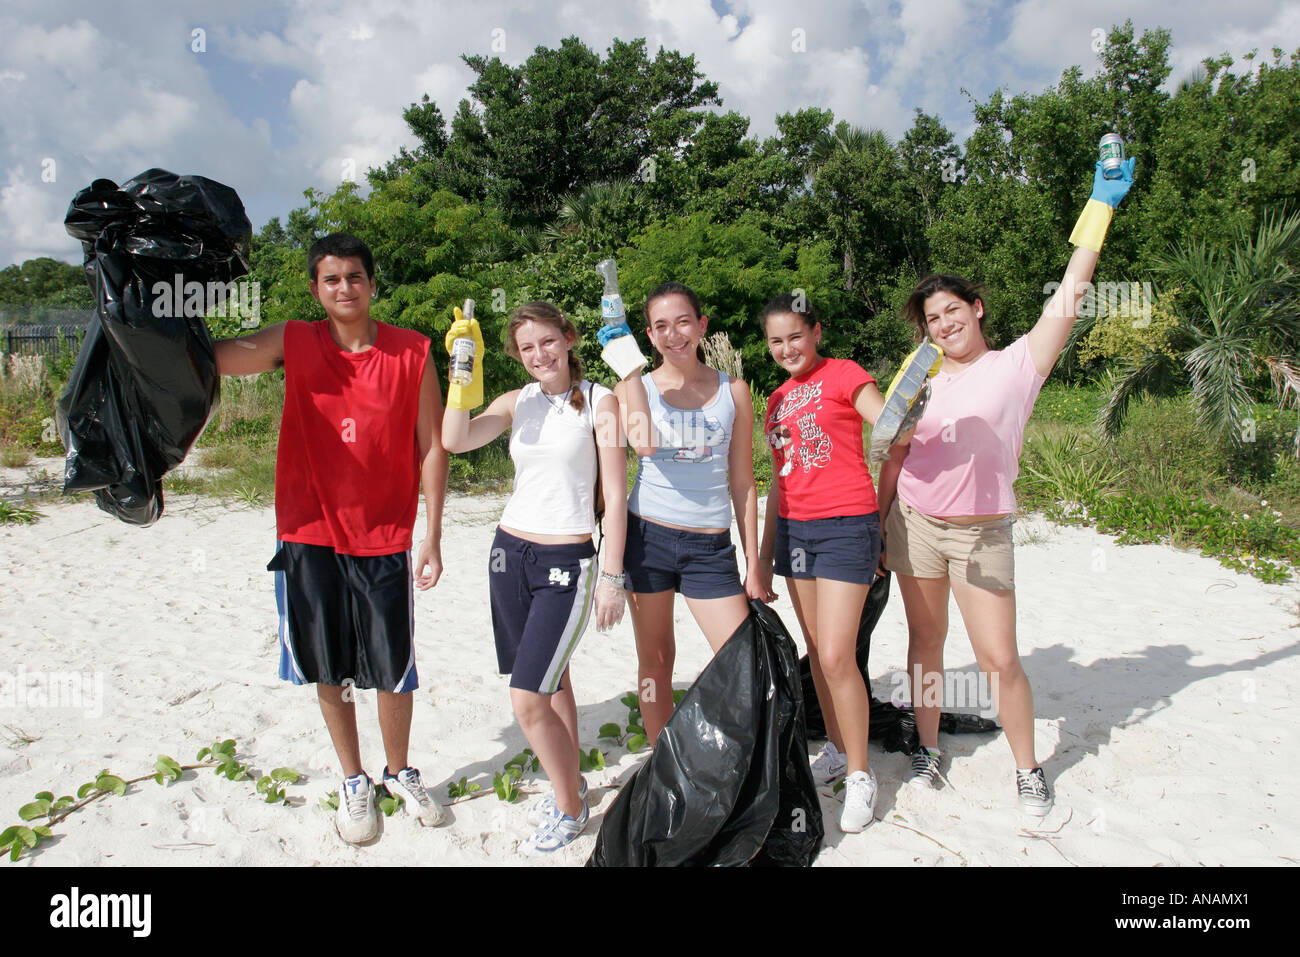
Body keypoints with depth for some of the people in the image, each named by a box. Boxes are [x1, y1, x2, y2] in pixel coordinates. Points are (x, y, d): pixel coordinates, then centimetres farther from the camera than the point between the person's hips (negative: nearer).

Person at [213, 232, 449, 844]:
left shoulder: (412, 352, -2)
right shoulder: (293, 343, 1)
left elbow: (432, 446, -1)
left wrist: (432, 536, -3)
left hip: (385, 540, -1)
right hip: (310, 535, 1)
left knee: (392, 671, 8)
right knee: (330, 671, 12)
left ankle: (400, 773, 33)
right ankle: (354, 782, 32)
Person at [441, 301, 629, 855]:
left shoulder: (599, 402, -5)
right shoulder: (516, 403, 7)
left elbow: (615, 495, -7)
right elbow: (455, 440, -9)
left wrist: (612, 577, -9)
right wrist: (465, 371, -14)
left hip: (567, 562, -5)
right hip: (510, 551, 5)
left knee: (528, 702, -7)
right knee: (552, 679, 17)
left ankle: (569, 808, 16)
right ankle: (571, 783, 37)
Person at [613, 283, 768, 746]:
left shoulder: (733, 390, 6)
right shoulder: (635, 386, 3)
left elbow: (742, 482, 7)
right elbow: (644, 443, -21)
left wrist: (753, 566, 5)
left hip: (710, 545, 1)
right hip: (648, 534, 0)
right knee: (656, 661, 10)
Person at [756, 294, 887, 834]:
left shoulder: (843, 374, -2)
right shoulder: (777, 402, 15)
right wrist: (764, 556, 16)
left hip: (846, 525, -6)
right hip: (795, 530, 6)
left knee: (837, 657, -9)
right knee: (816, 653, 12)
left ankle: (859, 775, 7)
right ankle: (836, 749, 29)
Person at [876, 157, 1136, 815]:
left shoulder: (1017, 363, -2)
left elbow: (1070, 295, -9)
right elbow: (896, 457, 10)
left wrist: (1102, 203, -8)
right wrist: (877, 526, 9)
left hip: (982, 533, -3)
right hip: (914, 525, 3)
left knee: (999, 659, -2)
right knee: (925, 642, 12)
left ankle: (1028, 769, 19)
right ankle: (928, 748, 28)